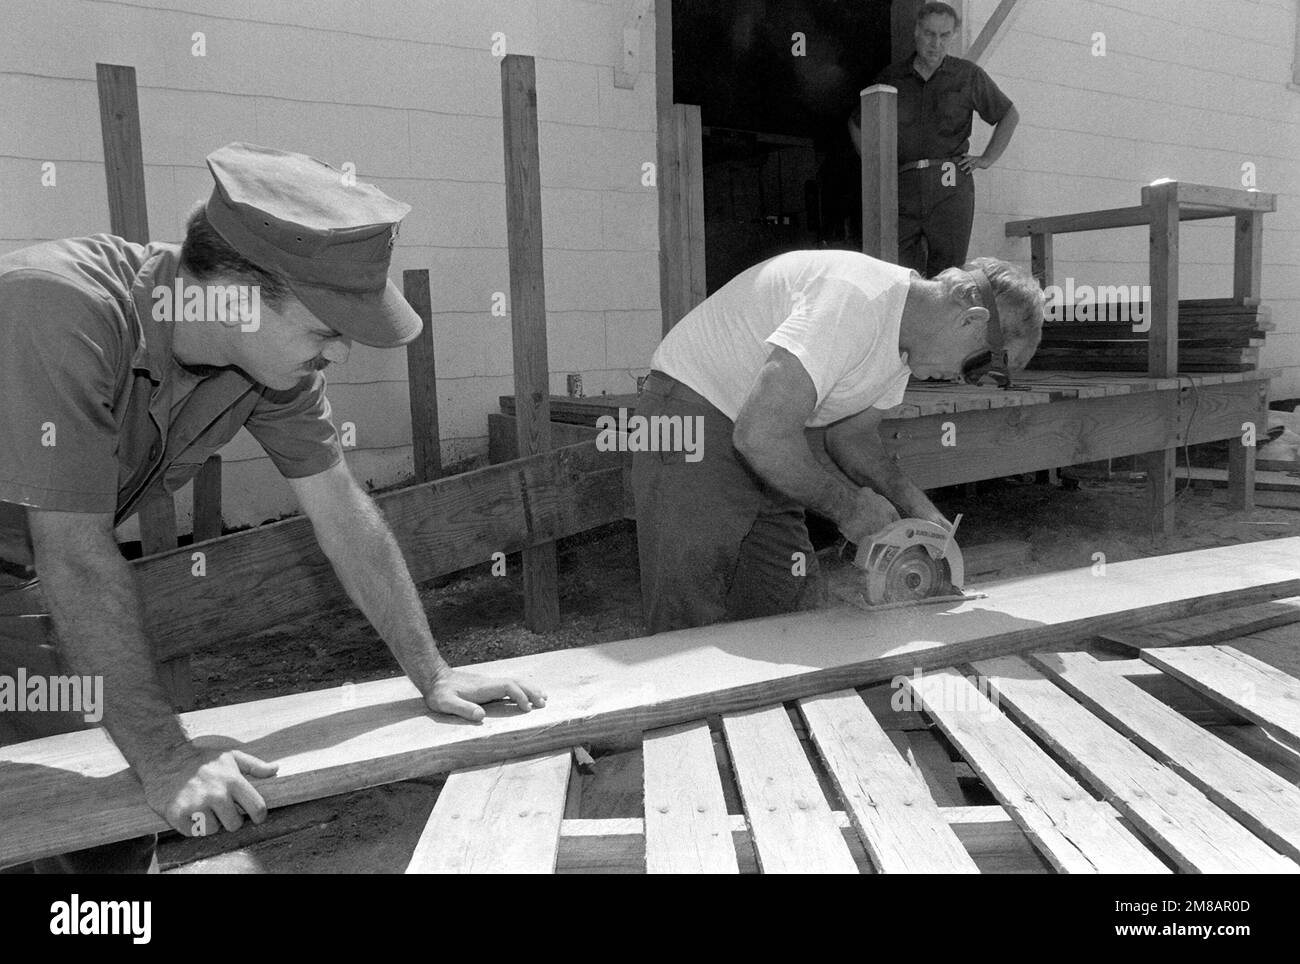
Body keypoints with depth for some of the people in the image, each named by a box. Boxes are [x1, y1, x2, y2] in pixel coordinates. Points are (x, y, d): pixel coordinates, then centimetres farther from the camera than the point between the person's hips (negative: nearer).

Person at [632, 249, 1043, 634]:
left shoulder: (902, 337, 2)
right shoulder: (856, 300, -29)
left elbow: (851, 433, 13)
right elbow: (761, 435, -34)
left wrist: (915, 506, -2)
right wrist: (846, 505, -20)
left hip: (762, 453, 9)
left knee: (793, 616, 6)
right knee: (691, 626, -10)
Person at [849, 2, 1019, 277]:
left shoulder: (969, 75, 13)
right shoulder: (891, 77, 15)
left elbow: (1009, 115, 24)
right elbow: (856, 123, 28)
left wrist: (987, 159, 13)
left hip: (951, 185, -1)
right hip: (904, 189, 1)